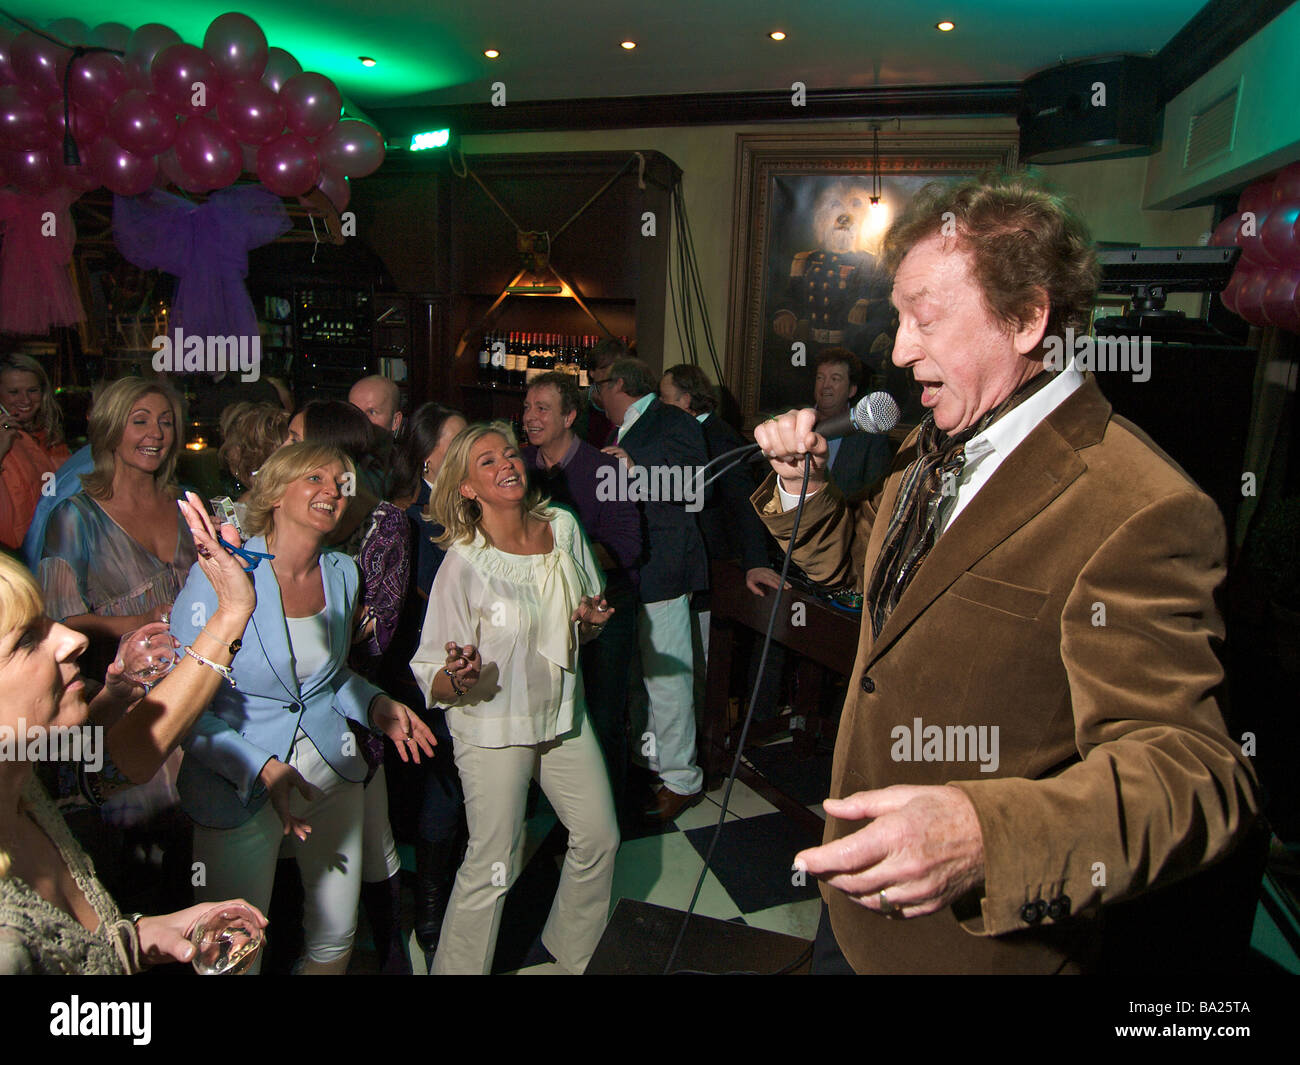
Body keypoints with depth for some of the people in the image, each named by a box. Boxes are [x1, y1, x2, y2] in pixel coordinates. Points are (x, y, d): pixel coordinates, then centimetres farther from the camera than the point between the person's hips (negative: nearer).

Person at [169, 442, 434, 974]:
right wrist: (261, 767, -24)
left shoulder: (343, 572, 2)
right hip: (238, 790, -5)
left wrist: (374, 704, -2)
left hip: (332, 772, 5)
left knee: (337, 940, 16)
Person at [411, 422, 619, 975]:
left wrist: (589, 621, -10)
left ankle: (574, 951, 41)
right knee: (492, 866, 1)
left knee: (599, 837, 14)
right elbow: (433, 680, -14)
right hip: (493, 726, -5)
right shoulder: (463, 563, -18)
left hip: (562, 712, 6)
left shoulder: (563, 527, -3)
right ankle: (458, 968, 30)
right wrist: (459, 678, -35)